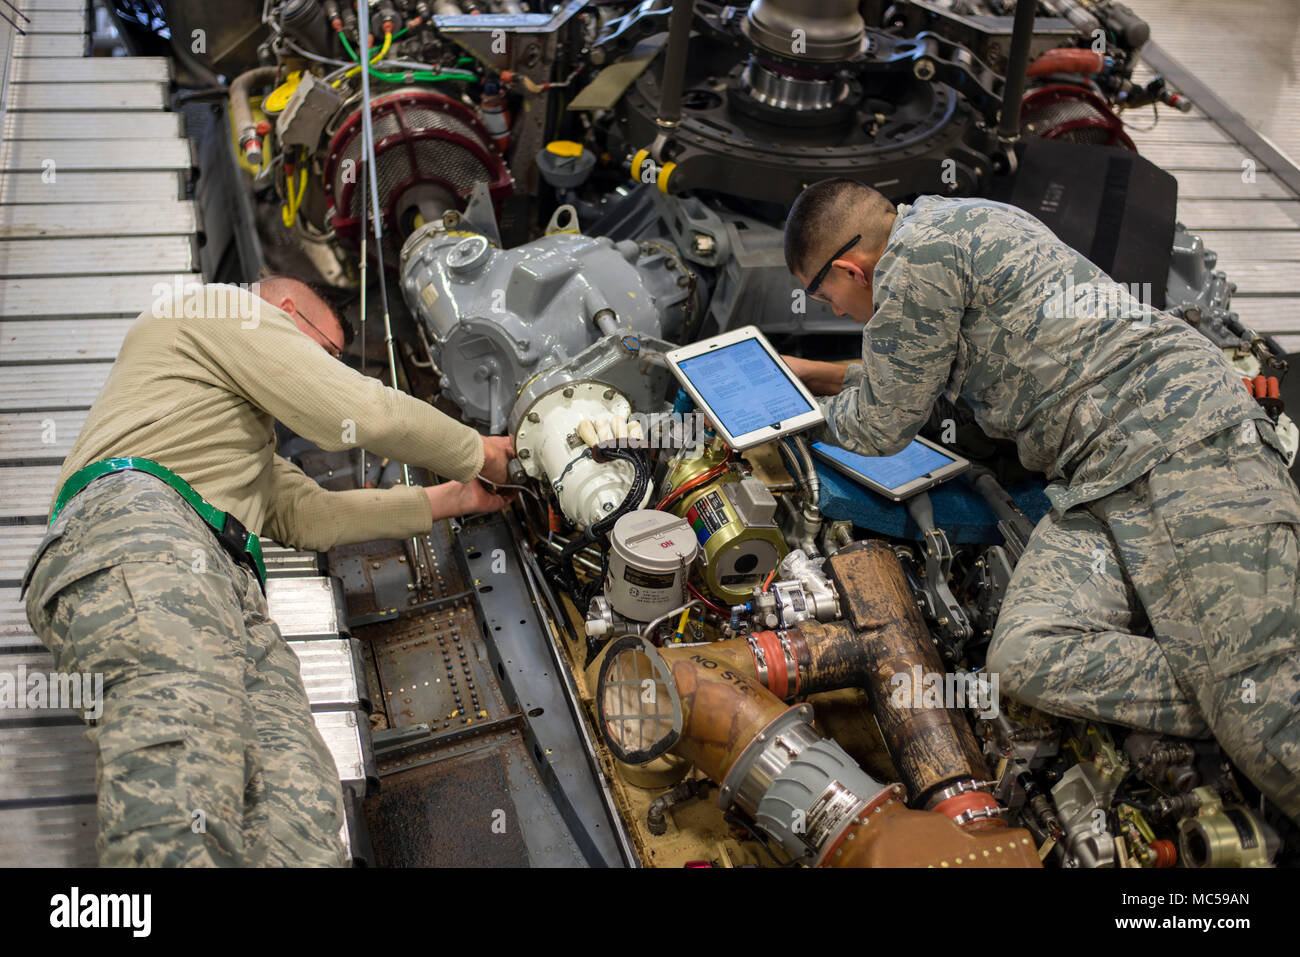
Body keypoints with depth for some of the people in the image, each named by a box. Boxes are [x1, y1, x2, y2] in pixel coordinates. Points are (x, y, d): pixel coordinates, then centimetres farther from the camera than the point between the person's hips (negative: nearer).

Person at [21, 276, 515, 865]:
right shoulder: (223, 308, 19)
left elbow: (304, 513, 40)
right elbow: (362, 413, 9)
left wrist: (447, 500, 44)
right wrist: (480, 455, 23)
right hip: (138, 529, -8)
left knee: (302, 811, -20)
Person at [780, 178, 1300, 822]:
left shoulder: (917, 252, -7)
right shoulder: (957, 226, 25)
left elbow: (881, 426, 3)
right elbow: (911, 375, 43)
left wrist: (825, 411, 25)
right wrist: (826, 375, 49)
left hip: (1183, 439, -10)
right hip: (1099, 485, 10)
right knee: (1027, 657, -17)